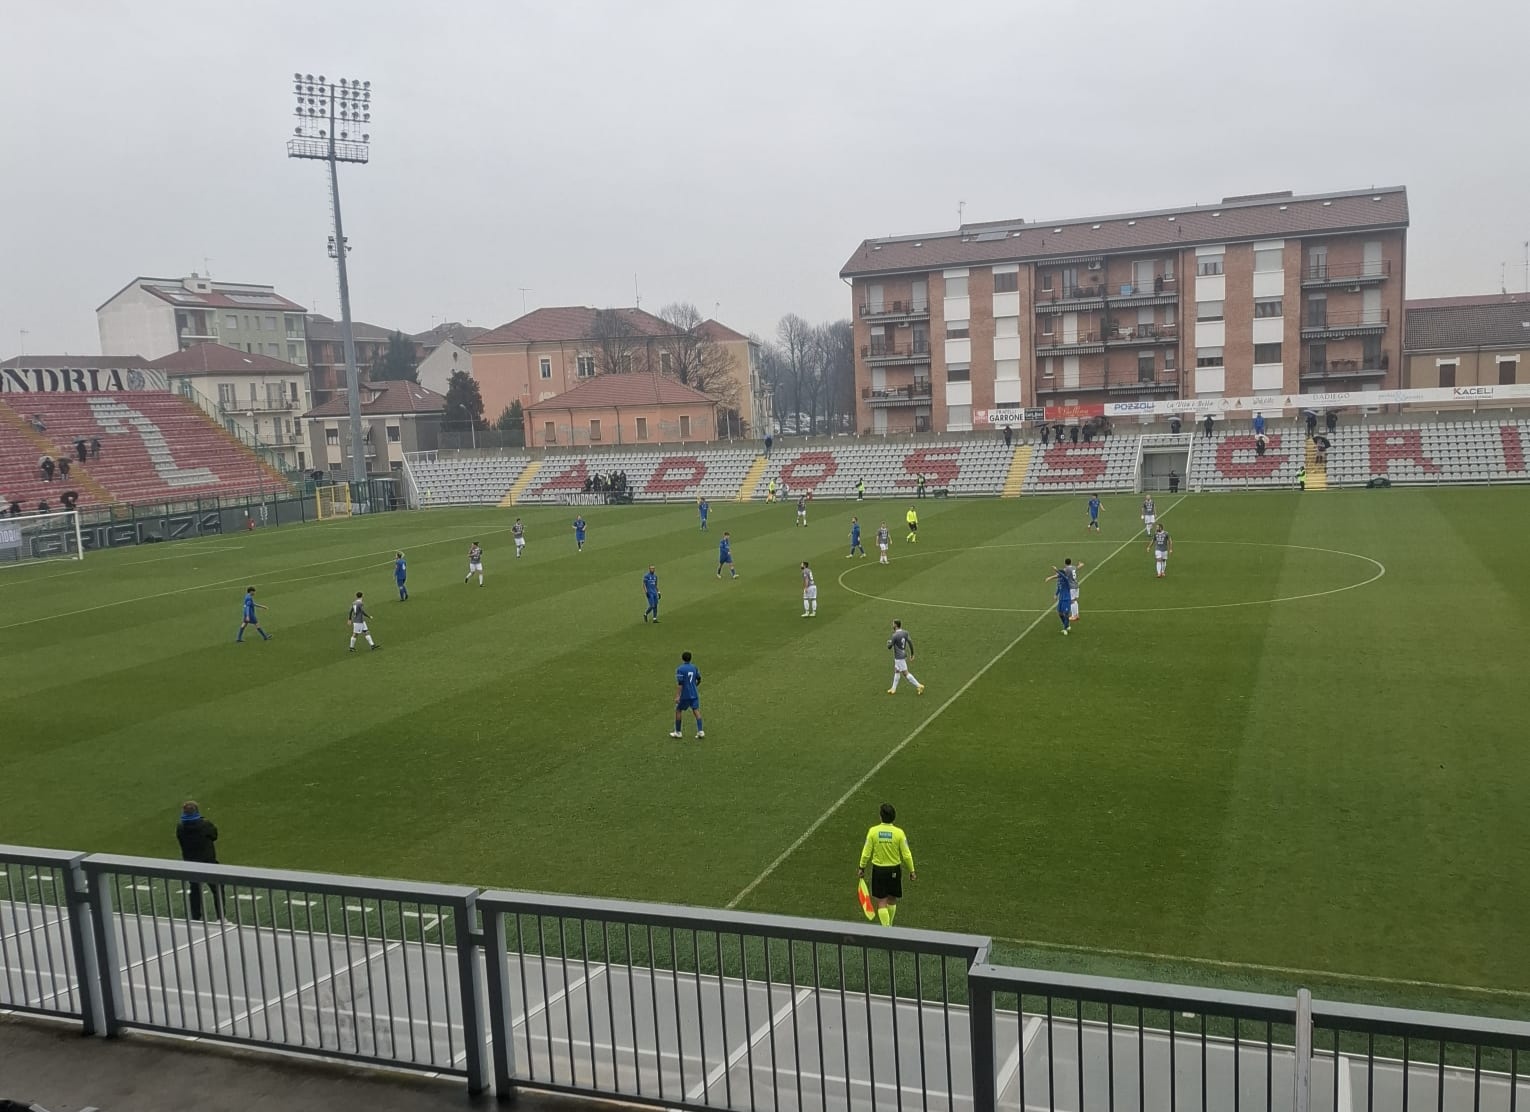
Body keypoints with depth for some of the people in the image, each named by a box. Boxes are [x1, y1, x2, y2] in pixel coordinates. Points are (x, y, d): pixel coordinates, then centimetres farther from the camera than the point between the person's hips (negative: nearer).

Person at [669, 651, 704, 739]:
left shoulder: (680, 669, -13)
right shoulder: (694, 667, 5)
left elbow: (680, 684, -18)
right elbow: (699, 680, 15)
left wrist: (677, 696, -19)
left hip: (684, 695, -5)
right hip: (694, 694, 5)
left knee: (678, 710, 11)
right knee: (696, 711, 3)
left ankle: (678, 732, 16)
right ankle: (700, 731, -7)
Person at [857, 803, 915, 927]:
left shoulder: (873, 831, -11)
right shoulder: (899, 832, -12)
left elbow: (866, 853, -5)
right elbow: (906, 855, -8)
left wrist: (862, 868, 9)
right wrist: (911, 871, 5)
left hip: (878, 870, -1)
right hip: (894, 870, 1)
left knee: (881, 902, 5)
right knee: (892, 900, 20)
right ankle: (889, 925, 34)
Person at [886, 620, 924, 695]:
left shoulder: (895, 636, -22)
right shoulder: (905, 633, -1)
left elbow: (889, 647, -15)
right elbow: (910, 642, 1)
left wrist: (888, 642, 9)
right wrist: (912, 654, 10)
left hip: (899, 657, -9)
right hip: (903, 655, 9)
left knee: (905, 673, -1)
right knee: (896, 671, 19)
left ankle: (919, 686, -1)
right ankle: (893, 689, 28)